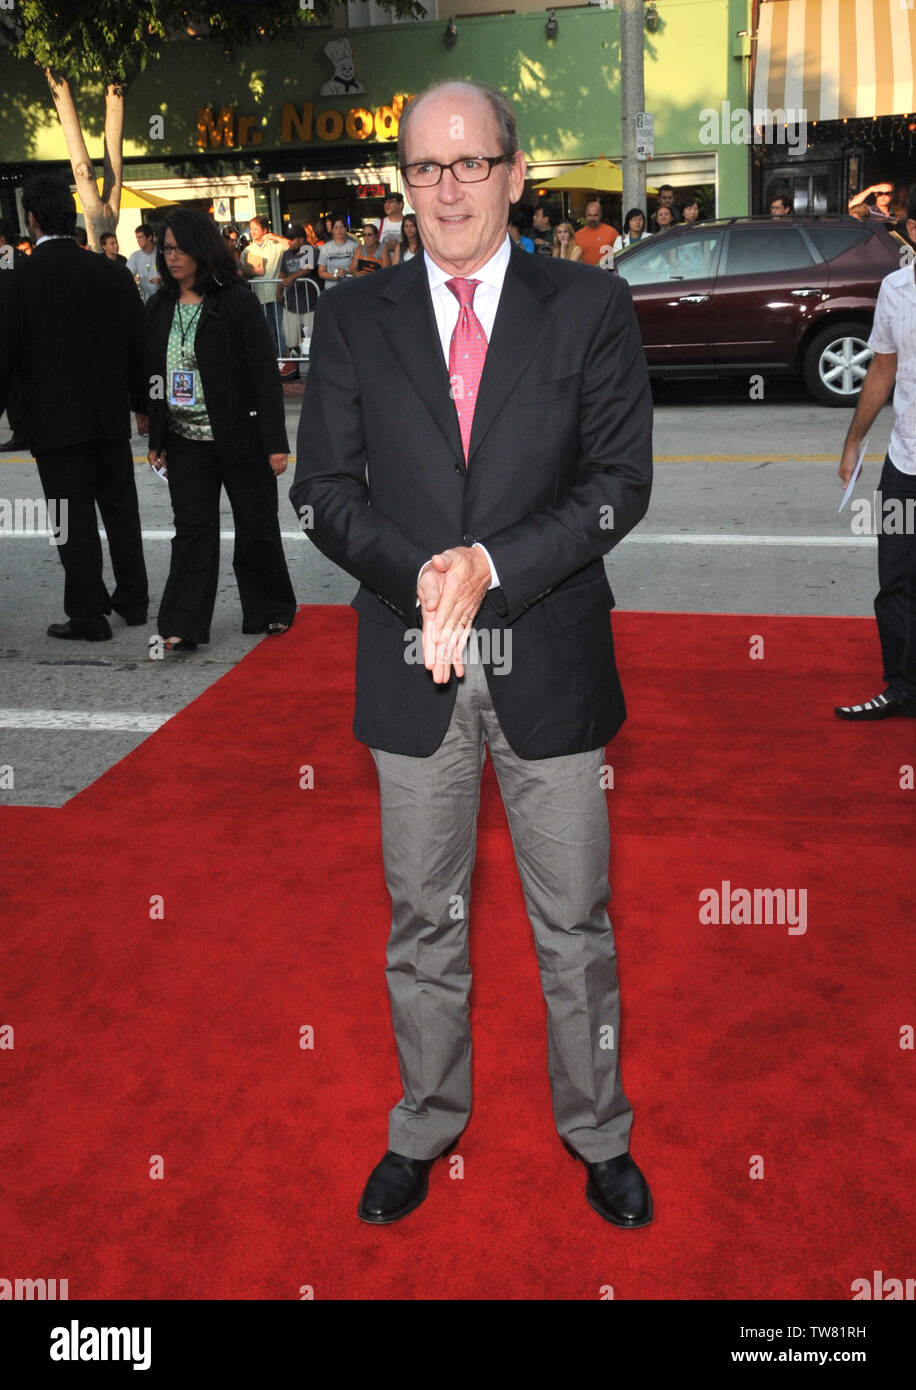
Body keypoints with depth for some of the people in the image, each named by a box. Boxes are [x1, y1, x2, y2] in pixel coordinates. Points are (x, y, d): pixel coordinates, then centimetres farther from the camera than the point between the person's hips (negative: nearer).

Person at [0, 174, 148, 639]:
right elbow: (137, 344, 6)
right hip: (110, 416, 4)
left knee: (75, 519, 3)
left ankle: (88, 615, 9)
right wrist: (142, 403, 16)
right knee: (120, 507, 16)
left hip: (54, 422, -4)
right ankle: (133, 600, 27)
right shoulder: (114, 274, 0)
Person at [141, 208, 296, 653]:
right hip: (185, 441, 4)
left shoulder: (236, 300, -9)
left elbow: (265, 373, -11)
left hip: (240, 437, -4)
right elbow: (154, 375, 14)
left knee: (256, 528, 7)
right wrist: (155, 440, 12)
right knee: (192, 530, 3)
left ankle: (272, 611, 25)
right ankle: (182, 627, 4)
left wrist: (275, 442, -15)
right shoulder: (159, 308, 8)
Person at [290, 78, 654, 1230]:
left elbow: (619, 482, -6)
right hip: (410, 670, 2)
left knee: (574, 920, 11)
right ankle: (426, 1125, 35)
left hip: (550, 662, -1)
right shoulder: (354, 319, 6)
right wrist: (421, 572, -17)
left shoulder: (592, 307, 1)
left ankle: (597, 1132, 32)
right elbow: (322, 490, 0)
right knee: (422, 917, 15)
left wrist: (490, 564, -19)